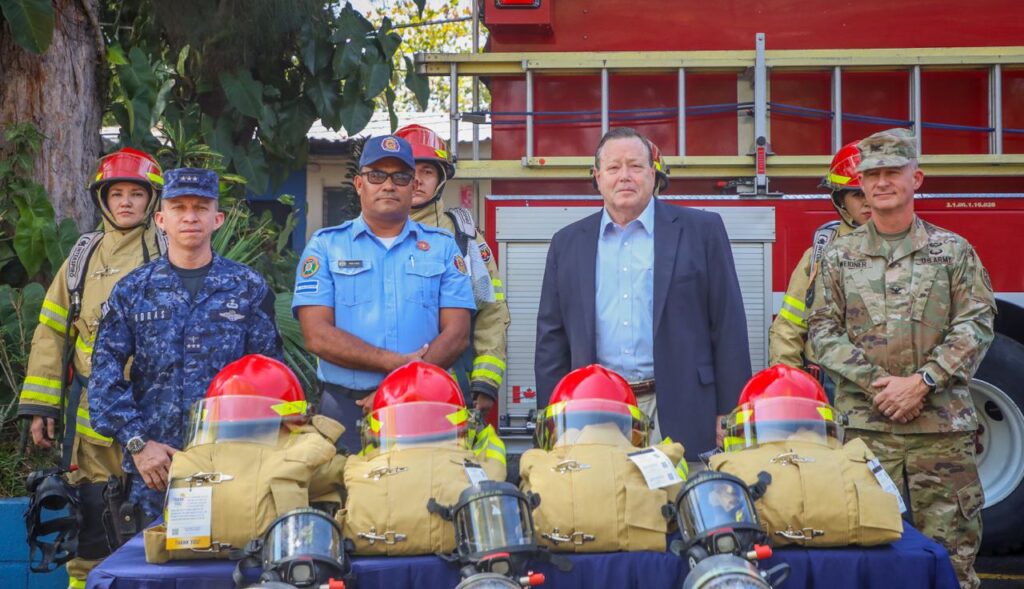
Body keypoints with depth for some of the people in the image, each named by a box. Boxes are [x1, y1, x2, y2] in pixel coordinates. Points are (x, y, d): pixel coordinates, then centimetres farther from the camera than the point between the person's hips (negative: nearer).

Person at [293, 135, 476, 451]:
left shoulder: (442, 246, 10)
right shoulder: (325, 246, 7)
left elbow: (456, 334, 1)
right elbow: (317, 335, -5)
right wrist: (397, 363, -13)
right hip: (345, 406, -1)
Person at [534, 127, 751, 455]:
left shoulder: (701, 231, 4)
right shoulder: (568, 243, 12)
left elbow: (728, 327, 2)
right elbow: (552, 338, 13)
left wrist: (729, 415, -3)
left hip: (678, 414, -2)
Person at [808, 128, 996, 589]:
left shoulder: (952, 251, 7)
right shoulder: (839, 257, 10)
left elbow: (976, 325, -1)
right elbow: (824, 332, 4)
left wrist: (921, 382, -12)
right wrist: (877, 384, -10)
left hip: (942, 426, 0)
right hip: (864, 425, 1)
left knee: (951, 548, 0)